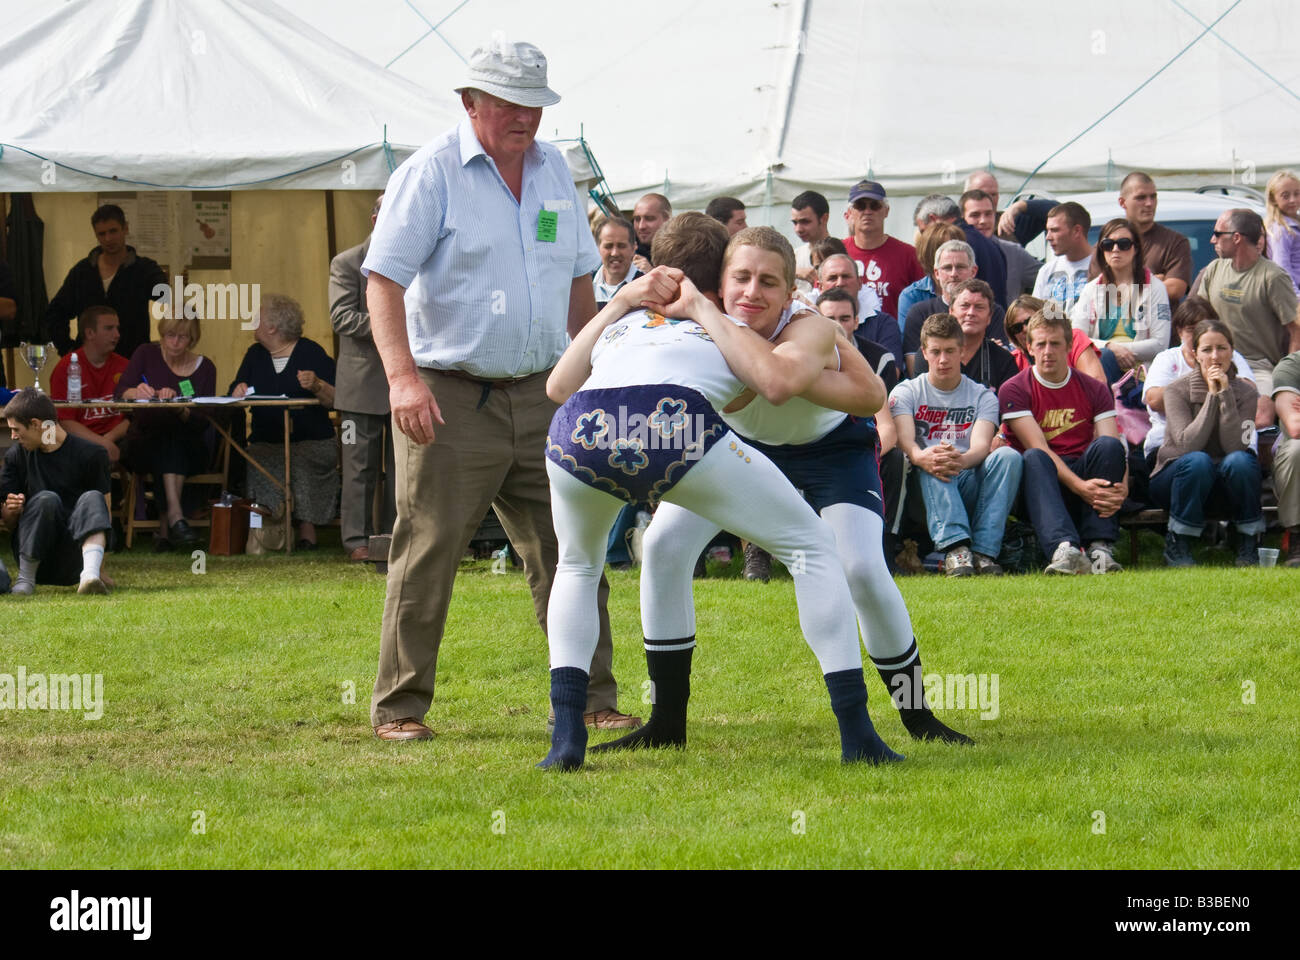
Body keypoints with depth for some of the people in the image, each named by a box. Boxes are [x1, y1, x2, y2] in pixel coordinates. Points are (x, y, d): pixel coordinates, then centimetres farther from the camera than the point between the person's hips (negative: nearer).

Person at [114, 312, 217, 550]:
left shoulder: (204, 368, 5)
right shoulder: (146, 355, 6)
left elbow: (203, 422, -4)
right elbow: (118, 396, -6)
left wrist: (178, 406, -24)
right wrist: (135, 393, -30)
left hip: (188, 448, 1)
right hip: (143, 445, -1)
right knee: (168, 437, -33)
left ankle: (165, 527, -39)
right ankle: (175, 516, -46)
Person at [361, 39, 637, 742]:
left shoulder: (553, 169, 12)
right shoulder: (431, 174, -7)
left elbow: (578, 275, 22)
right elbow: (383, 278, -14)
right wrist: (402, 376, -25)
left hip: (541, 394, 5)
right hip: (450, 398, -5)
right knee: (426, 556, -3)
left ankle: (591, 700, 12)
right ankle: (400, 707, 5)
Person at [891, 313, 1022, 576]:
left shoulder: (982, 396, 13)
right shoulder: (906, 392, 10)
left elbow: (981, 445, -8)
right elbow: (905, 441, -10)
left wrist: (962, 460, -34)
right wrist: (922, 457, -37)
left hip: (970, 486, 2)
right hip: (928, 488, -1)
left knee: (1008, 456, -27)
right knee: (933, 466, -35)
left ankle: (984, 551, -36)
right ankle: (955, 547, -52)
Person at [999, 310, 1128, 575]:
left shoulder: (1094, 390, 11)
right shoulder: (1013, 390, 2)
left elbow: (1115, 450, -2)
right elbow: (1039, 448, -12)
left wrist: (1122, 487, -25)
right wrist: (1079, 486, -28)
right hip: (1046, 483, -2)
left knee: (1107, 445, -26)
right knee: (1033, 459, -34)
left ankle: (1101, 547, -36)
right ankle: (1065, 549, -58)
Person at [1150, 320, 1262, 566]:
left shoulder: (1245, 391, -5)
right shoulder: (1178, 390, -9)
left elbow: (1234, 446, -20)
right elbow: (1187, 444, -25)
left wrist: (1225, 395, -25)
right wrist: (1211, 396, -25)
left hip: (1225, 485, 2)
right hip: (1175, 477, -2)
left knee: (1239, 460, -31)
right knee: (1198, 461, -35)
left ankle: (1248, 543, -15)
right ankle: (1177, 544, -19)